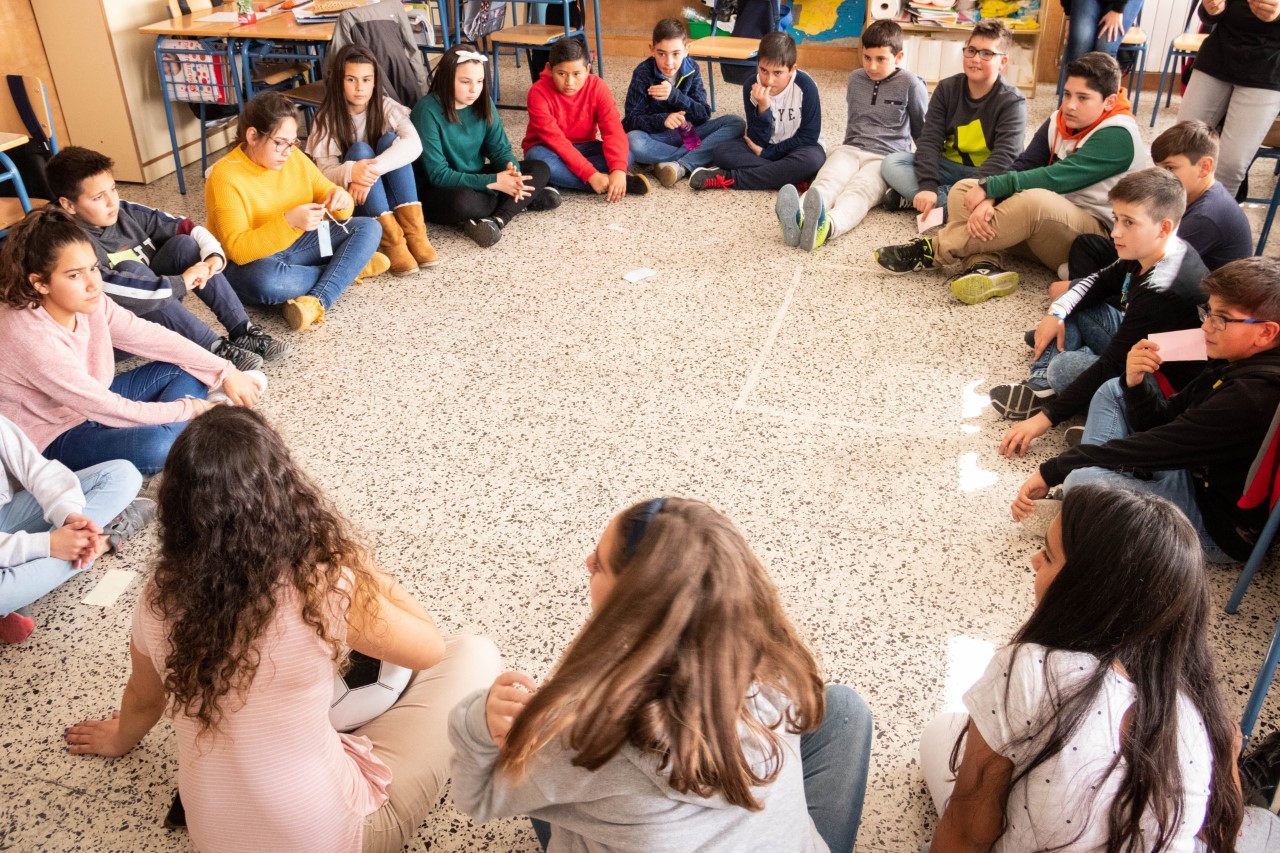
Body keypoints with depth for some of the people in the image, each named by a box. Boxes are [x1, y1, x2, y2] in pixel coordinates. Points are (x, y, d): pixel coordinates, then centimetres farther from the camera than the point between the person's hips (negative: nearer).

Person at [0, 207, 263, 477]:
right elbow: (105, 408, -28)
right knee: (156, 444, -34)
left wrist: (226, 372, -8)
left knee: (185, 367, 1)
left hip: (94, 403, 8)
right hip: (52, 439, -8)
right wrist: (189, 410, -20)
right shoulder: (30, 338, -32)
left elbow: (151, 336, -4)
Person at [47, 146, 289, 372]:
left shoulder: (125, 212, -4)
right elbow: (114, 291, -39)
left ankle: (242, 330, -19)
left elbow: (189, 227, -2)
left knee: (184, 244, -11)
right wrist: (181, 283, -34)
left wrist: (214, 255, -22)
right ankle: (216, 349, -32)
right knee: (131, 269, -32)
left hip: (158, 307, 7)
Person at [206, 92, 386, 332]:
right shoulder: (224, 177, -21)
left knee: (368, 227, -9)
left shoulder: (294, 157, -4)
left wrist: (339, 199, -22)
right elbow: (238, 250, -27)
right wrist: (289, 222, -40)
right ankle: (350, 268, -17)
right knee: (266, 280, -43)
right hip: (250, 261, -6)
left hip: (295, 246, 7)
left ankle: (316, 302, -27)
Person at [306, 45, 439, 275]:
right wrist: (351, 172, -41)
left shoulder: (386, 107, -7)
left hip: (390, 196, 1)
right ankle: (390, 238, -37)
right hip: (351, 202, -1)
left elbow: (414, 144, -26)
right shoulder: (327, 118, -9)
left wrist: (372, 170, -39)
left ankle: (413, 230, -29)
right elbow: (325, 172, -17)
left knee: (390, 140, -22)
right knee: (359, 149, -27)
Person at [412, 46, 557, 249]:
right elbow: (438, 175, -25)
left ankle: (497, 220, -26)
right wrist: (494, 181, -31)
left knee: (540, 169, -8)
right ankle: (525, 200, -18)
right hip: (439, 190, -7)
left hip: (477, 178, 7)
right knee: (461, 200, -41)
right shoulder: (428, 111, -21)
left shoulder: (483, 103, -3)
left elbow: (500, 149, -1)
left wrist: (512, 169, -27)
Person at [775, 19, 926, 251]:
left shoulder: (910, 84, 1)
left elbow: (923, 130, 12)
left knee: (858, 191, -38)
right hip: (850, 149, 4)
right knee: (826, 182, -33)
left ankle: (825, 226, -73)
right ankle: (798, 218, -68)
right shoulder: (856, 78, 16)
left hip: (887, 158, -4)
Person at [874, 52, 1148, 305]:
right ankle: (984, 266, -31)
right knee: (963, 189, -4)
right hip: (1048, 225, 8)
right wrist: (988, 200, -26)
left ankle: (932, 252, -28)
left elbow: (1056, 177, -26)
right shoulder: (1058, 122, 5)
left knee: (1034, 200, -38)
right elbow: (1021, 168, -6)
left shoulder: (1119, 137, -16)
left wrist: (989, 187, -24)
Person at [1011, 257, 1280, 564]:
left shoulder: (1254, 397, -29)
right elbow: (1162, 422, 5)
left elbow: (1157, 445, -26)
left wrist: (1053, 471, -21)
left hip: (1221, 528, -10)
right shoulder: (1234, 361, 0)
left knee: (1083, 481, -33)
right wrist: (1136, 384, -17)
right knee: (1113, 391, 12)